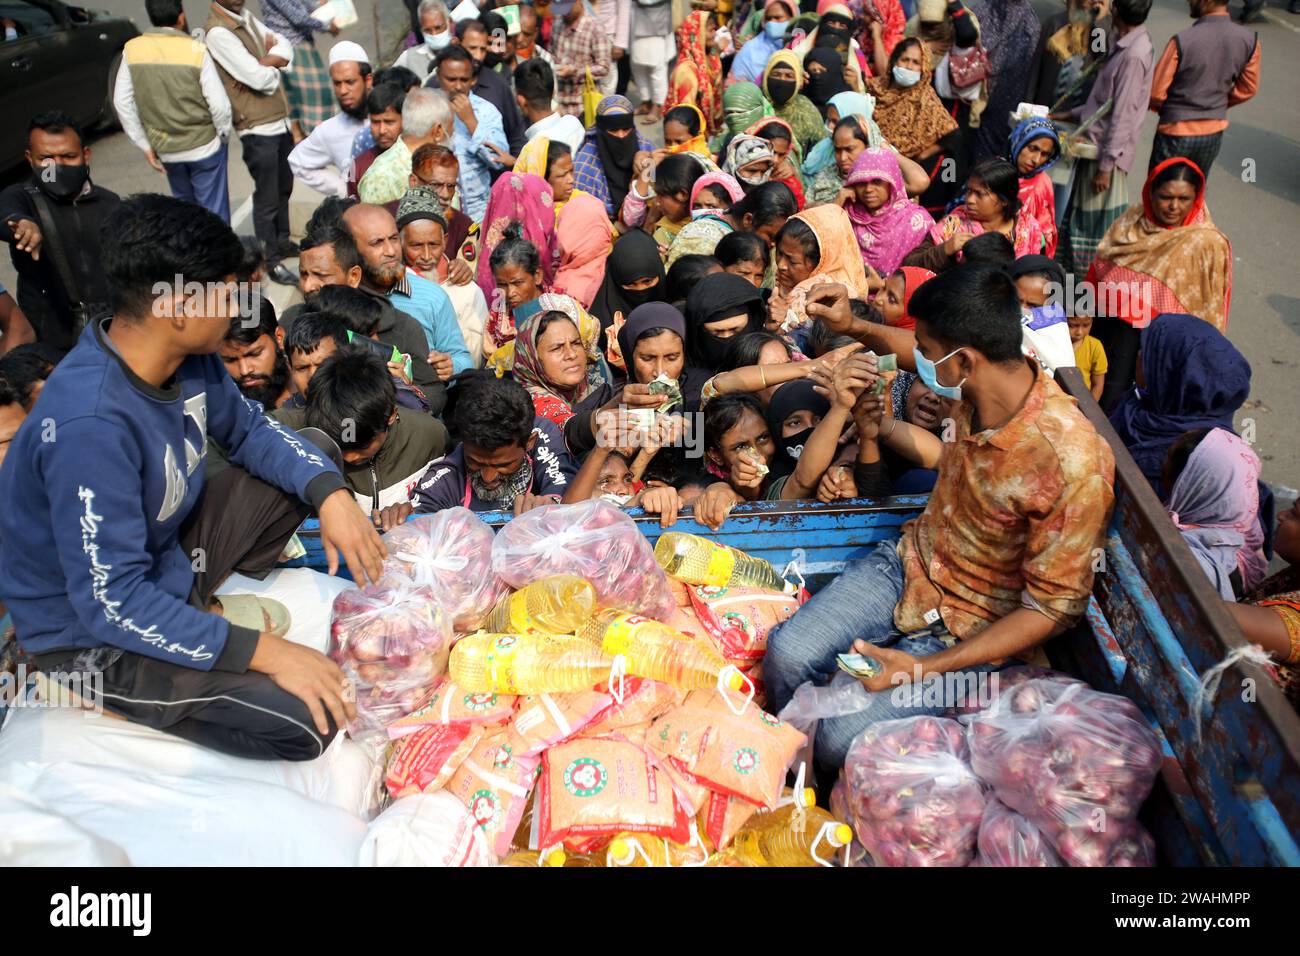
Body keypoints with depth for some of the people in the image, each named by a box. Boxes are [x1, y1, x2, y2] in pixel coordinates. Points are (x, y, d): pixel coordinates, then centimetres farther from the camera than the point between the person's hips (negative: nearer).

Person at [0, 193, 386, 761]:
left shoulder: (186, 356, -11)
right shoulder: (90, 426, -35)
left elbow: (249, 430, 6)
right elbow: (113, 602, -32)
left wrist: (330, 494, -12)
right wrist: (261, 651, -30)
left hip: (167, 555, 8)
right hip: (92, 633, -8)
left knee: (316, 452, 7)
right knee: (304, 722, -24)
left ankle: (199, 607, 5)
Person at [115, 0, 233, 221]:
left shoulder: (132, 49, -3)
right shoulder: (196, 50, -15)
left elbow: (122, 103, 0)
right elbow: (219, 104, -16)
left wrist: (145, 145, 7)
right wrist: (223, 135, 3)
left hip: (165, 150, 4)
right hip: (204, 146, -4)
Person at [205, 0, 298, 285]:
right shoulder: (218, 31, -16)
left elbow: (286, 49, 2)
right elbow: (260, 79, -21)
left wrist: (262, 63, -16)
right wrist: (274, 66, 0)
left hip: (281, 120, 8)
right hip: (257, 129, -8)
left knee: (283, 188, 21)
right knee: (266, 198, 2)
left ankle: (282, 241, 38)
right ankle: (271, 260, 14)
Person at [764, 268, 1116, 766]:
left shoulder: (1072, 462, -33)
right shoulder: (980, 385, -12)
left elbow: (1056, 607, -23)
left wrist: (926, 668, -28)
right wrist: (853, 327, 8)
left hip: (971, 629, -6)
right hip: (911, 562, 6)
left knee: (841, 740, -20)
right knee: (786, 655, -12)